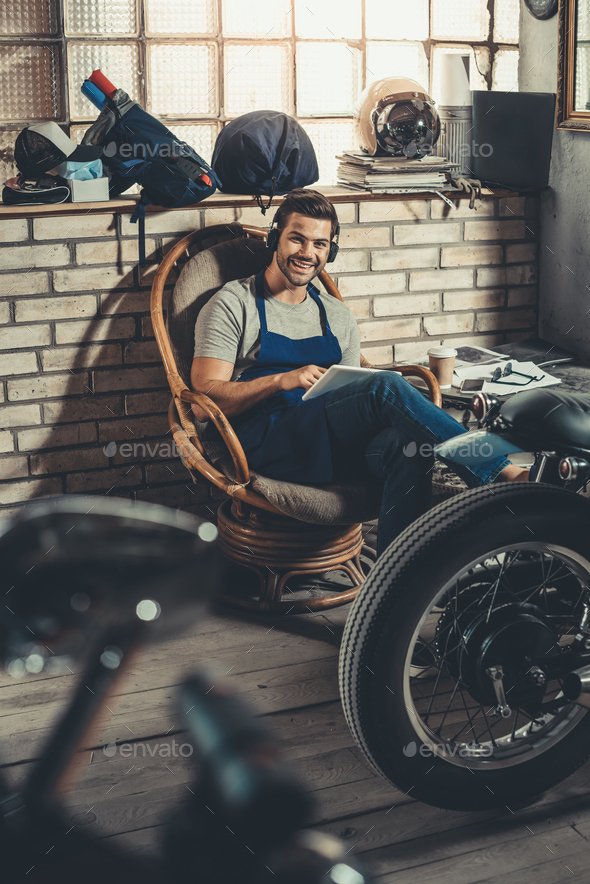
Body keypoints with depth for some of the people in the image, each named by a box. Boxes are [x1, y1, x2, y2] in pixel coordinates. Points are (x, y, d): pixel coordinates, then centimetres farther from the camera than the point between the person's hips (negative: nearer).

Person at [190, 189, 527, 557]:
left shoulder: (338, 316, 23)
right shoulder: (234, 304, 7)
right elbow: (204, 401, -4)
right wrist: (281, 380, -18)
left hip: (337, 446, 5)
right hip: (268, 441, -5)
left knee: (409, 442, -31)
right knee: (386, 386, -28)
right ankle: (505, 475, -30)